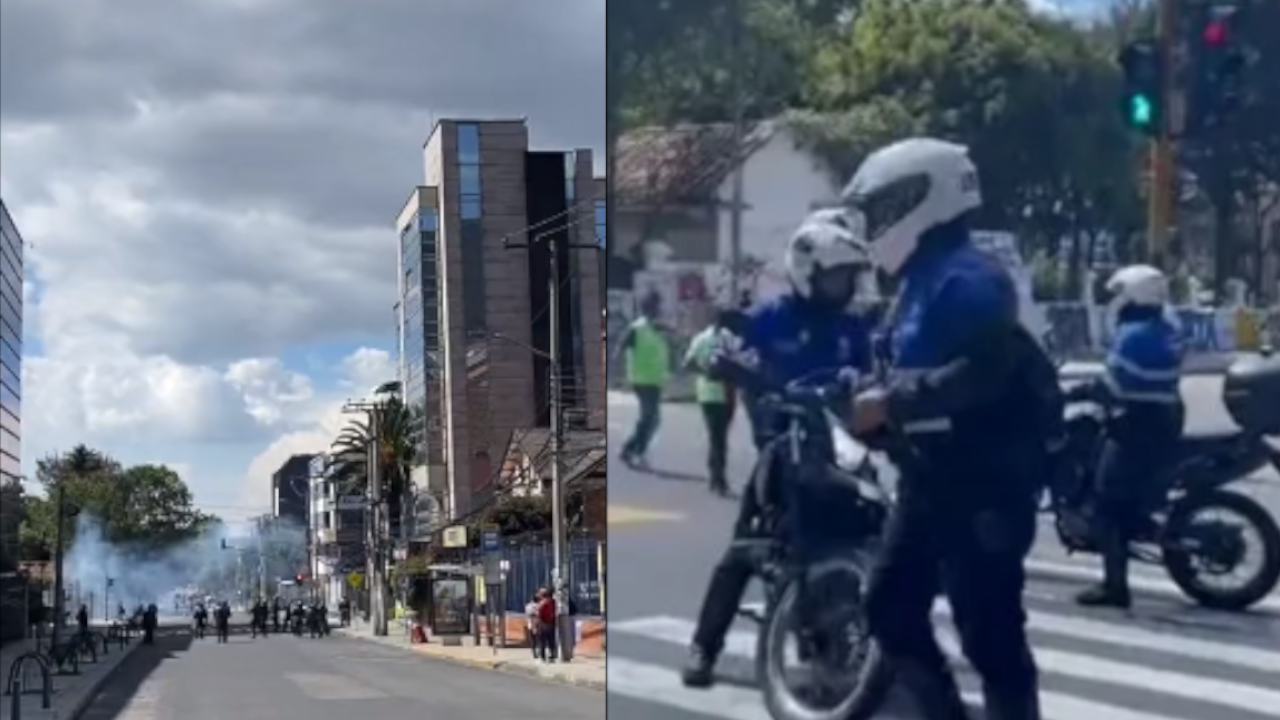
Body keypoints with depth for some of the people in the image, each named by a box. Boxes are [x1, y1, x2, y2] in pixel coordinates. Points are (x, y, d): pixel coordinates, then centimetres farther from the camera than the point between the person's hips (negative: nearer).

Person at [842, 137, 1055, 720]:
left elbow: (979, 375, -30)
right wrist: (875, 402, 8)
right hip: (933, 481, 11)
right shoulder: (921, 284, 17)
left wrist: (891, 403, -24)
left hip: (984, 485, -11)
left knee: (989, 631, -6)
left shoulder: (969, 281, -16)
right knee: (891, 609, 13)